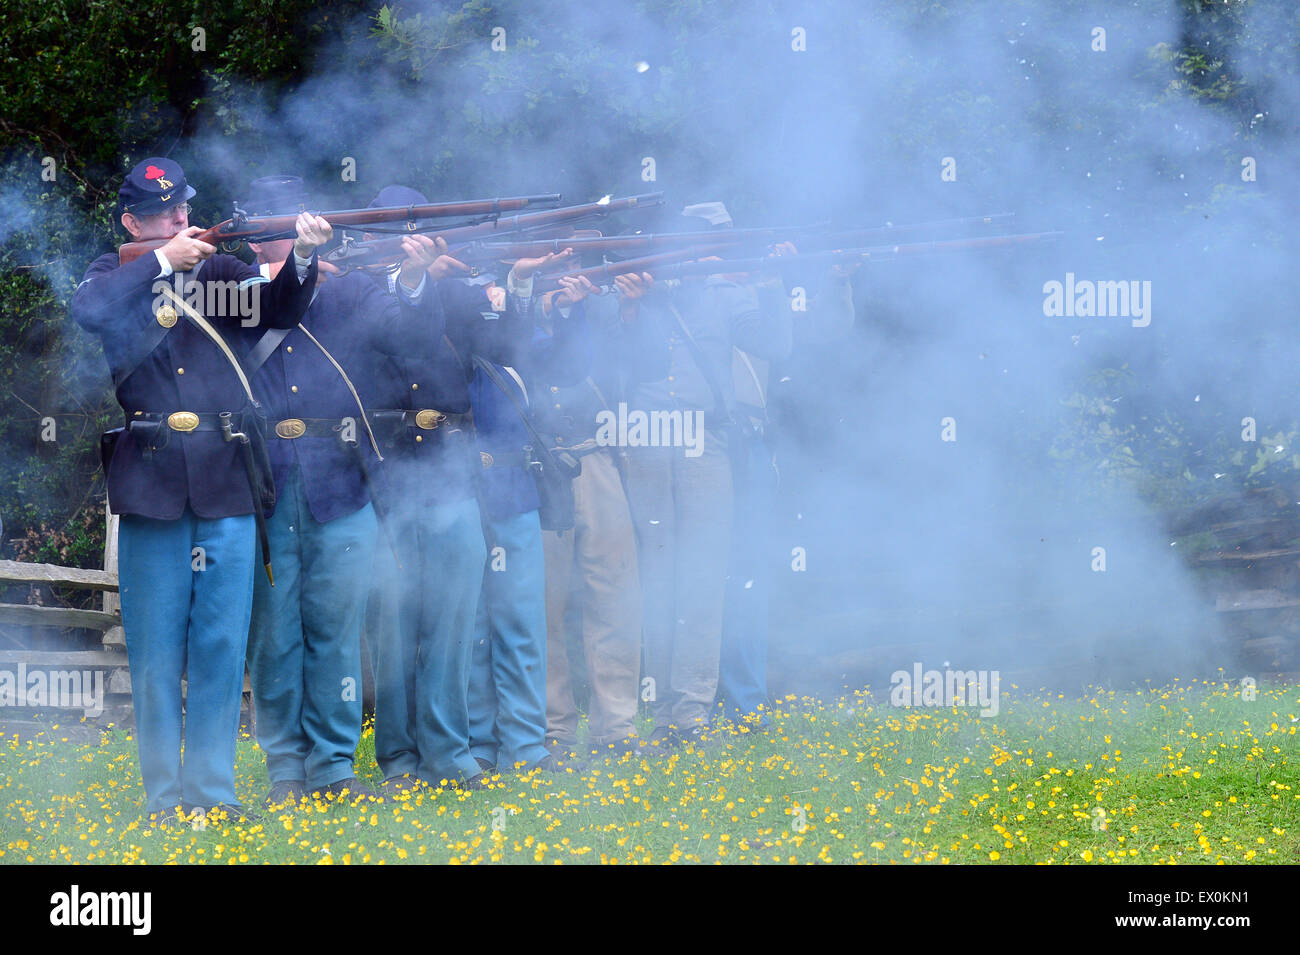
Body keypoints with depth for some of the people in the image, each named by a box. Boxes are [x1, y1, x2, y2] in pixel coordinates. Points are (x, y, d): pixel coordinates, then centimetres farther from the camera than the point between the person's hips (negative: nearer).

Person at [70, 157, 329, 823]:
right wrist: (161, 261, -16)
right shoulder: (114, 277, 6)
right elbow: (86, 312, -15)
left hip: (227, 485, 1)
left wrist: (304, 259, -24)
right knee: (156, 646, 2)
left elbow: (278, 310, -4)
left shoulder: (220, 272, 10)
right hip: (150, 485, -1)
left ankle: (213, 788, 7)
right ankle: (163, 794, 7)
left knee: (222, 644, 1)